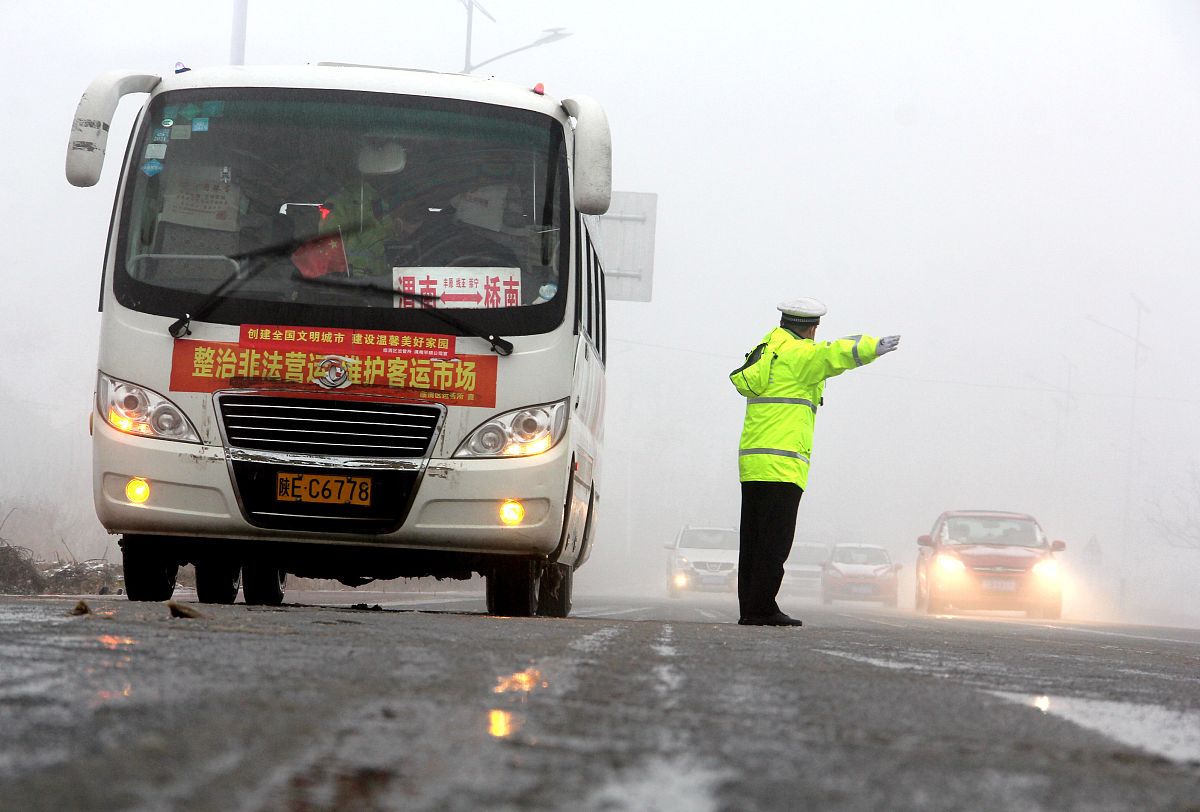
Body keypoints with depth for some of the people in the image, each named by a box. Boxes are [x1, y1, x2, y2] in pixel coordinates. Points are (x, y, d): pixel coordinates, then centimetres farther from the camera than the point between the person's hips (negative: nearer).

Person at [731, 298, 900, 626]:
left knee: (754, 539, 9)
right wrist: (873, 347, -38)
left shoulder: (767, 349, 20)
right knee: (775, 538, -9)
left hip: (752, 461, 9)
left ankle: (749, 608, 8)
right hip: (782, 462, -9)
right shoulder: (798, 353, -6)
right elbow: (833, 354, -25)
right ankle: (762, 609, -12)